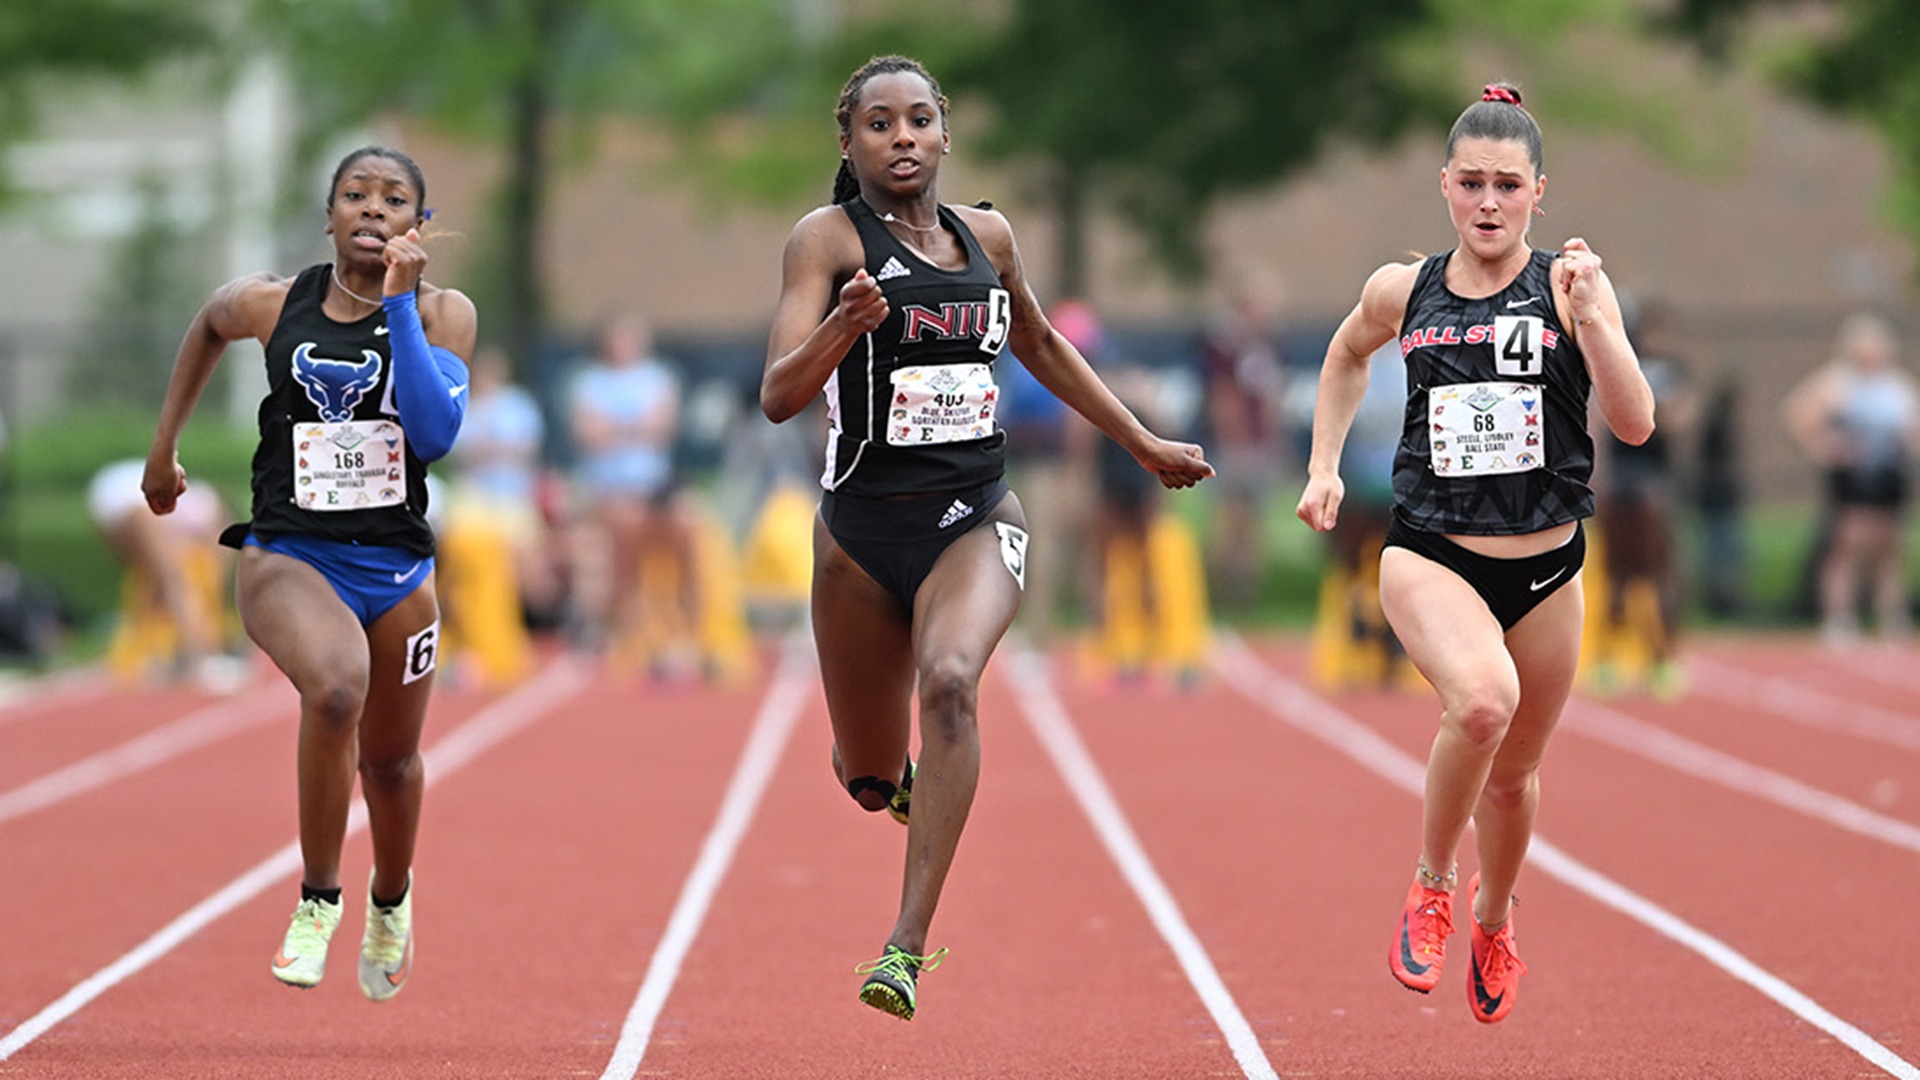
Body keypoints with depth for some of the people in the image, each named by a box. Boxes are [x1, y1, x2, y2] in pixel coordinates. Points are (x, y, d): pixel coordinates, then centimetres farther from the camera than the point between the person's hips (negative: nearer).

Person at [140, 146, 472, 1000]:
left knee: (390, 758, 17)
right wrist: (164, 444, 25)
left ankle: (390, 899, 51)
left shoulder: (443, 313, -4)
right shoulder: (272, 305, -2)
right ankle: (317, 897, -15)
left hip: (397, 567, 2)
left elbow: (435, 432, -20)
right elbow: (209, 326, 22)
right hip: (287, 556, -2)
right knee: (335, 687, -33)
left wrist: (400, 305, -21)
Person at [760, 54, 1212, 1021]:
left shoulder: (987, 236, 8)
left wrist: (1145, 446, 32)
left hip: (975, 521, 1)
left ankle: (908, 947, -33)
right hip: (863, 530, -1)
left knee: (949, 679, -30)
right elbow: (779, 397, -16)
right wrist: (843, 325, -34)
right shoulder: (828, 239, -6)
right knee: (870, 784, 8)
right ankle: (912, 777, 50)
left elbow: (1040, 346, 26)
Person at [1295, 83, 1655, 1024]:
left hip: (1544, 571, 1)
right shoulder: (1403, 292, 0)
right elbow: (1347, 355, 23)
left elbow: (1635, 424, -14)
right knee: (1483, 699, -32)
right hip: (1430, 557, -1)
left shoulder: (1569, 287, -5)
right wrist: (1324, 465, 15)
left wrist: (1589, 315, -24)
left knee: (1513, 774, 16)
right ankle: (1431, 884, -7)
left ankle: (1493, 920, 47)